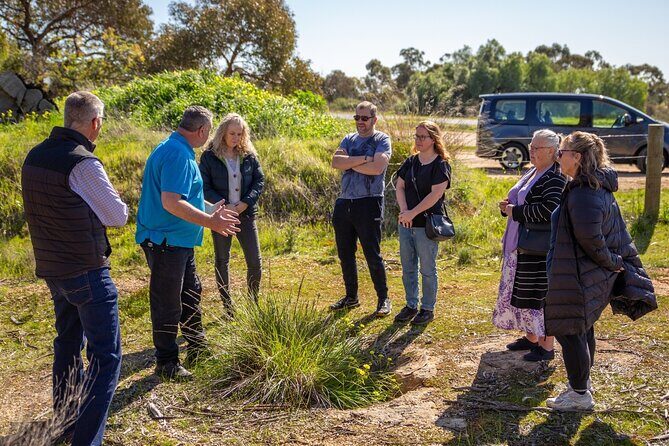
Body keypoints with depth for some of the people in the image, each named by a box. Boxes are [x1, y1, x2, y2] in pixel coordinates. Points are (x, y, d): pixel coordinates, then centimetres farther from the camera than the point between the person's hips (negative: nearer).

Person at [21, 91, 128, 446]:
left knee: (68, 343, 22)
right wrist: (103, 210, 9)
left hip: (52, 268, 9)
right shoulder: (83, 163, -20)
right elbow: (118, 216, -11)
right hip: (87, 272, -9)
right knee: (106, 357, -2)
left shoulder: (34, 156, 4)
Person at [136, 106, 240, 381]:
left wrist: (211, 210, 24)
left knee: (190, 293, 22)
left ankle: (196, 347, 38)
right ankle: (166, 363, 15)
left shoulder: (179, 150, 12)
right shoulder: (178, 154, -22)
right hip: (166, 241, -11)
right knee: (168, 304, 1)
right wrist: (210, 222, -24)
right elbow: (171, 203, -30)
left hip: (180, 241, 11)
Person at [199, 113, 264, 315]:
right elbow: (204, 186, -7)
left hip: (246, 214, 2)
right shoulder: (209, 156, -4)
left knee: (255, 261, 0)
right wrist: (224, 206, -16)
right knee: (222, 261, 8)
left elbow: (259, 181, 4)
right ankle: (227, 307, 20)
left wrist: (246, 202, -11)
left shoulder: (249, 155, 4)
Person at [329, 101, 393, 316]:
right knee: (345, 254, 13)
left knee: (373, 255, -2)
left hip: (368, 204, -6)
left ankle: (383, 299, 11)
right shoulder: (349, 139, 14)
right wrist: (364, 158, -14)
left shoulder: (382, 140, -2)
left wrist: (349, 163, -8)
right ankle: (351, 297, 26)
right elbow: (335, 162, -4)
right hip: (344, 203, 6)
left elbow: (377, 167, -20)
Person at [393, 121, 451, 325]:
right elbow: (400, 187, 5)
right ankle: (411, 305, 26)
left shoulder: (441, 165, -9)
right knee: (408, 268, 13)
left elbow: (435, 194, -17)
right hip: (406, 224, 6)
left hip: (427, 224, -6)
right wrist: (404, 211, -11)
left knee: (427, 269, 4)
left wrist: (413, 213, -18)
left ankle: (428, 309, 17)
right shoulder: (410, 162, 10)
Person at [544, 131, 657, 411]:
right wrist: (617, 261, 16)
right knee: (582, 328, 21)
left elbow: (590, 238, -26)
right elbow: (618, 230, 13)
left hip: (579, 278, -10)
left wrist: (612, 262, -12)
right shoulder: (599, 187, 9)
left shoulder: (582, 194, -24)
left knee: (568, 331, 1)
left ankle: (579, 394, 13)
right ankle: (583, 382, 35)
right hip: (595, 276, 10)